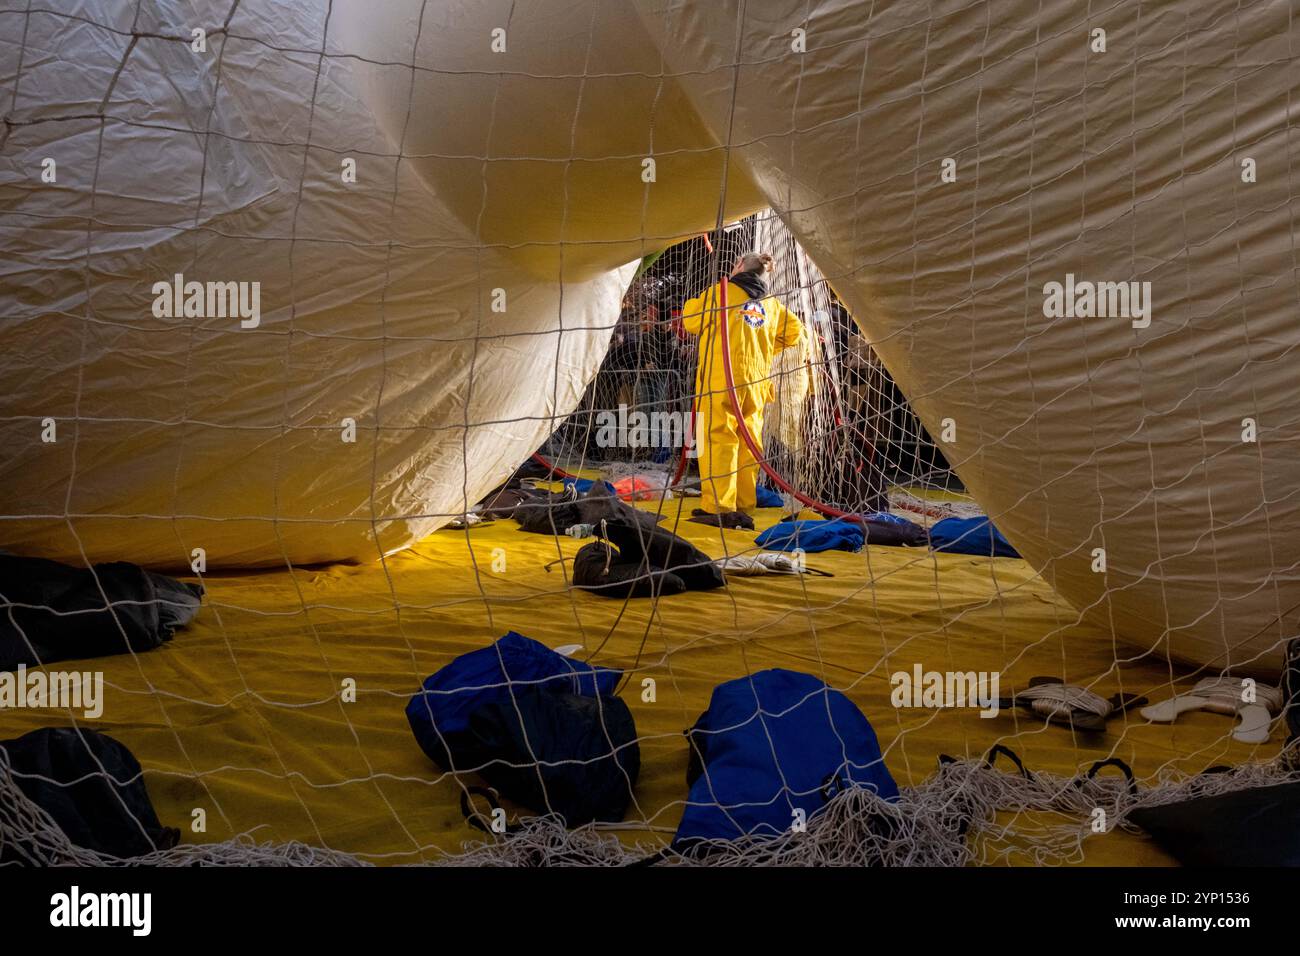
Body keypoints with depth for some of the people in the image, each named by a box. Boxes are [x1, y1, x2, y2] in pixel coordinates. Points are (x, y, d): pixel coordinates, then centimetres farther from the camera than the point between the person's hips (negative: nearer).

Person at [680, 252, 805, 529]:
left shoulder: (720, 292, 0)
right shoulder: (772, 303, 17)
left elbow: (690, 321, 5)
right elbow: (794, 331, 25)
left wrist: (699, 301, 23)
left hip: (721, 377, -5)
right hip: (756, 381, 5)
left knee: (718, 439, -7)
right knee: (748, 443, 8)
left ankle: (718, 508, -14)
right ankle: (743, 509, 11)